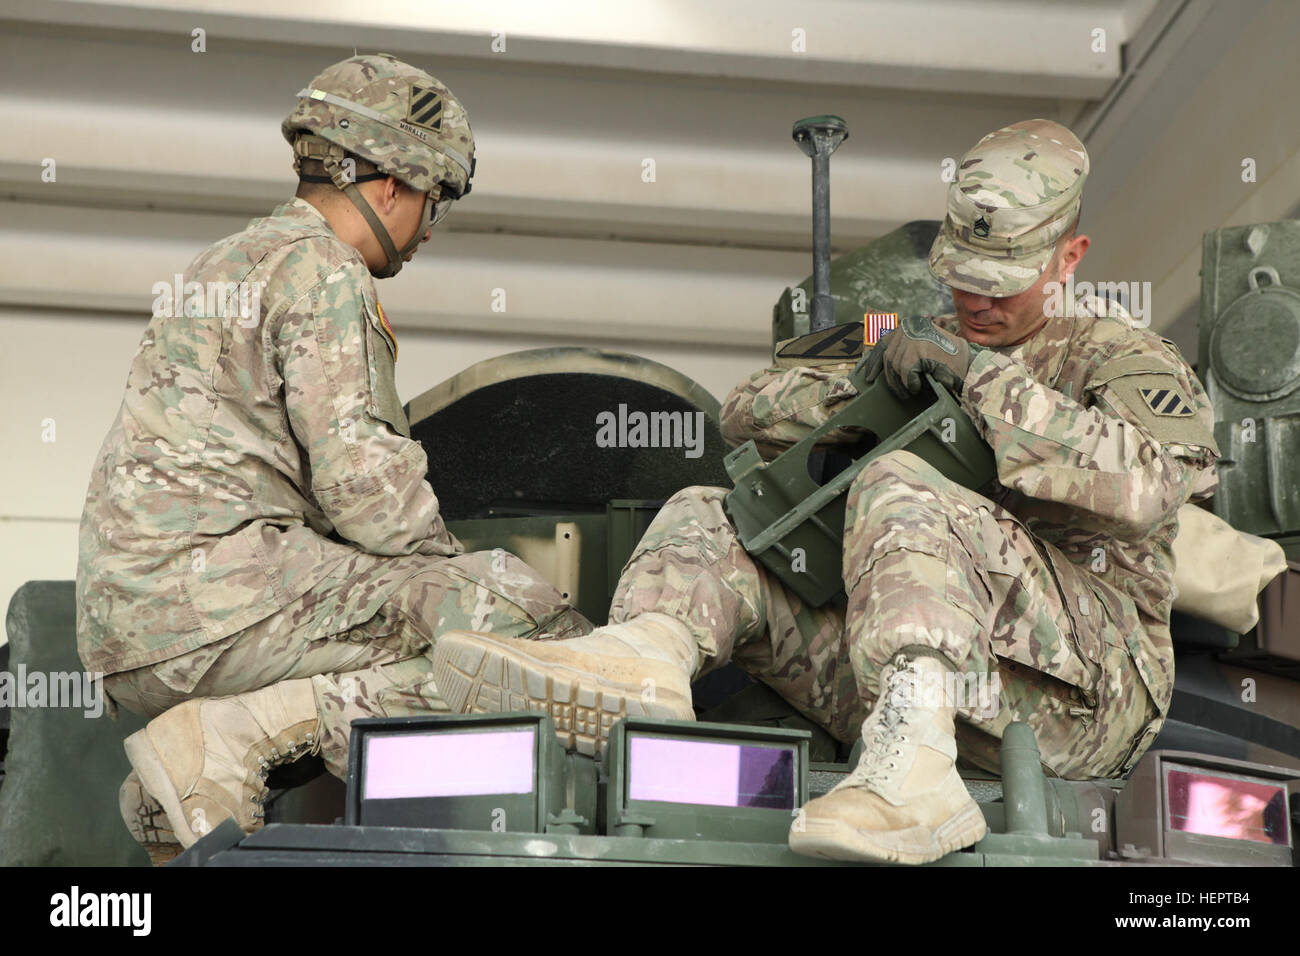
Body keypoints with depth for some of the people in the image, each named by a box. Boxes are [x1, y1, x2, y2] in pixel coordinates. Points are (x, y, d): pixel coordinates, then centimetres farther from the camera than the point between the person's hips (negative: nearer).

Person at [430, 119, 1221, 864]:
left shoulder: (1129, 361, 7)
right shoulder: (934, 351, 25)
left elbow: (1140, 486, -18)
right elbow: (751, 415, 18)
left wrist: (984, 374, -17)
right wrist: (866, 382, -1)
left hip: (1085, 688, -6)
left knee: (900, 492, -29)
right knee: (705, 522, 1)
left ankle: (913, 773, -46)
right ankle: (645, 653, -33)